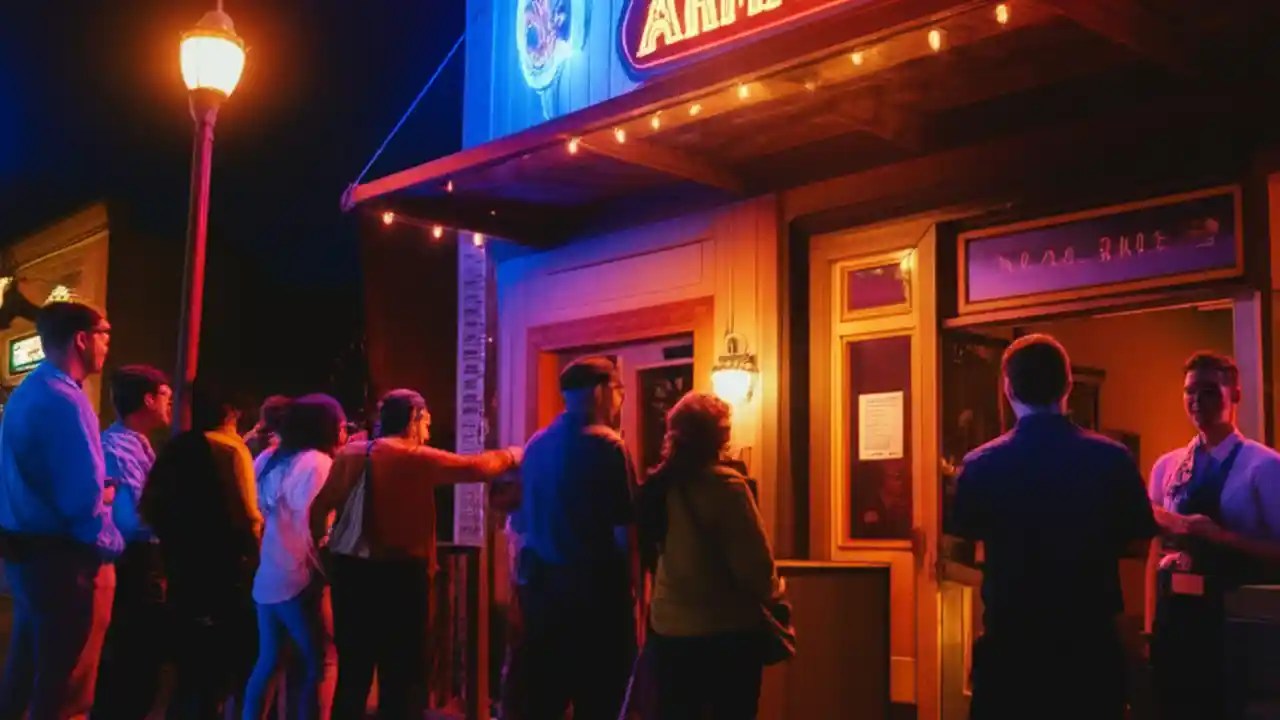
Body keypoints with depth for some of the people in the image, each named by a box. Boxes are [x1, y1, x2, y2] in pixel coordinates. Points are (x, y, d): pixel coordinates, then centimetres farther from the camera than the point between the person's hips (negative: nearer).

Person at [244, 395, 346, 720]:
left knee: (268, 660, 13)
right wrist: (325, 570, -10)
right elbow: (312, 525, -17)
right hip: (297, 578, -8)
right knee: (318, 661, -2)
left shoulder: (271, 458, 13)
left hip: (267, 574, 8)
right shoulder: (317, 462, -11)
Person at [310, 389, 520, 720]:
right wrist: (511, 455, 12)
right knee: (402, 674, 5)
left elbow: (320, 507, 2)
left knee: (353, 671, 13)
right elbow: (476, 468, -5)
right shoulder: (418, 458, -9)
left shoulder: (349, 454, 4)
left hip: (351, 570, 5)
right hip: (400, 574, -5)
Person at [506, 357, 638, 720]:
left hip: (539, 583, 7)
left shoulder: (537, 443, 7)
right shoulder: (607, 445, -13)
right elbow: (622, 530, -15)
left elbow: (521, 523, 14)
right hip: (594, 585, -6)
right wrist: (630, 585, -5)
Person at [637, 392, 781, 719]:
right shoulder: (725, 485, -16)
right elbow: (756, 566, -17)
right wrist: (771, 588, 4)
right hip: (726, 631, -6)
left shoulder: (657, 485, 2)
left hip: (667, 628, 6)